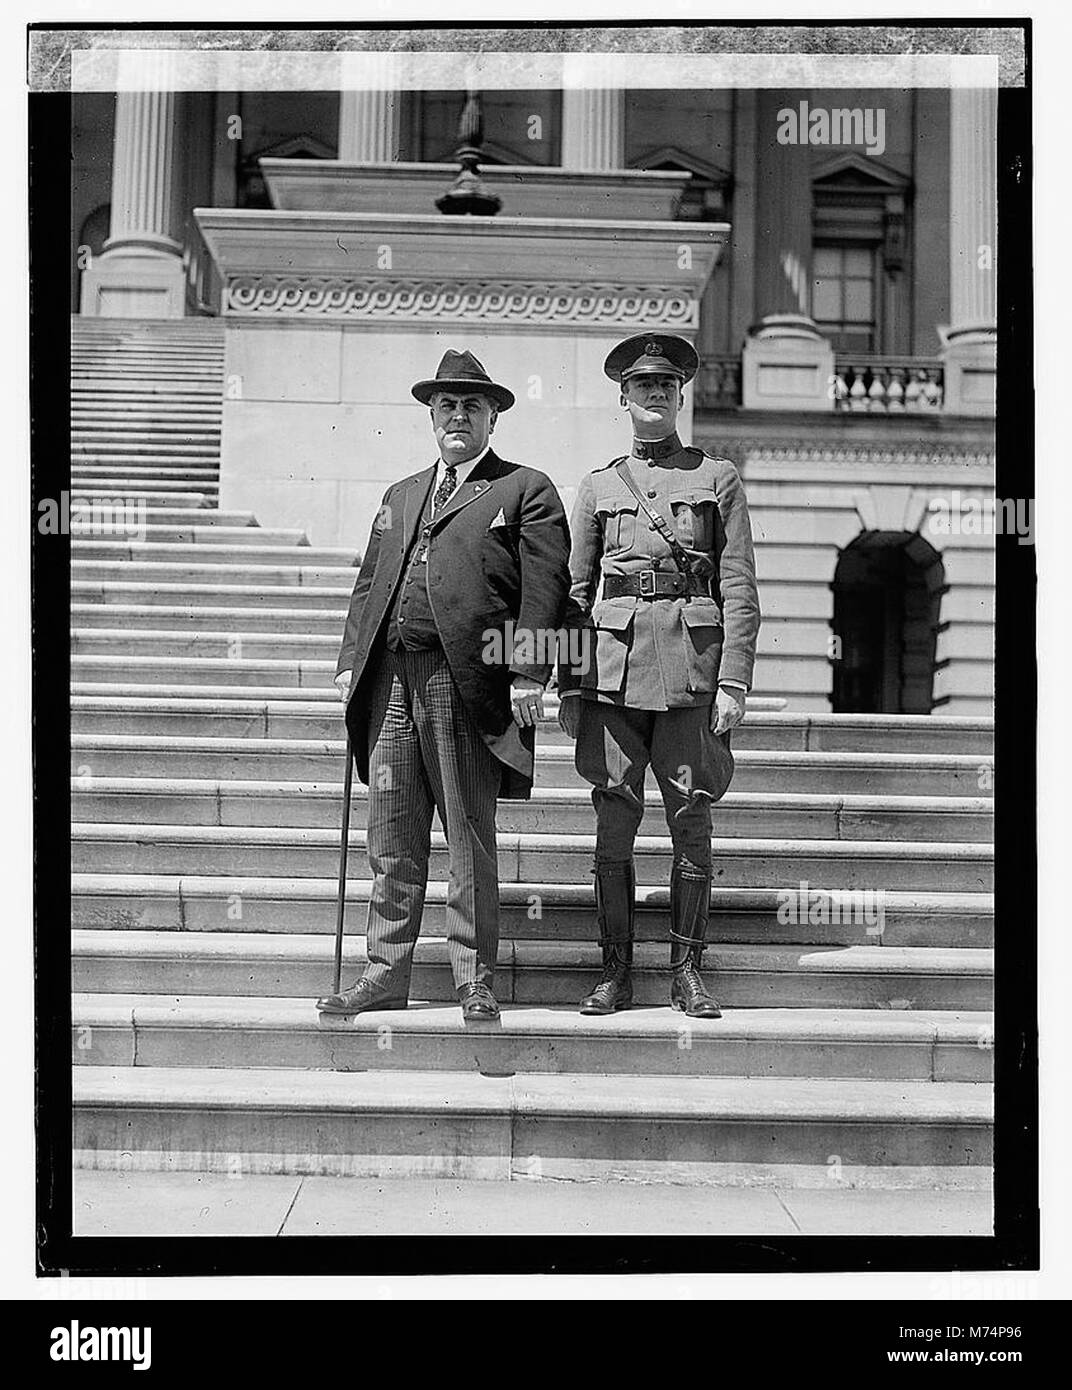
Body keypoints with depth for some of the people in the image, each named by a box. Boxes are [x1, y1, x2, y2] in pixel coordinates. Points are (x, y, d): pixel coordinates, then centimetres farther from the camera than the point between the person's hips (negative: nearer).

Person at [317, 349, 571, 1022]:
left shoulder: (527, 490, 6)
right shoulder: (401, 496, 24)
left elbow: (545, 587, -4)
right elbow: (369, 585, 23)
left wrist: (530, 676, -14)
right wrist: (351, 661, 10)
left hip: (466, 682, -5)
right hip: (391, 678, 5)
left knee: (470, 838, -1)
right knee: (392, 836, 8)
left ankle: (475, 980, 8)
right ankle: (387, 972, 15)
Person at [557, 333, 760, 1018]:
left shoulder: (718, 477, 8)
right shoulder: (598, 486, 13)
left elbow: (740, 589, 3)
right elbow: (575, 593, 13)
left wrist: (734, 683, -6)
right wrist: (570, 688, 6)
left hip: (691, 662, -1)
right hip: (615, 661, 1)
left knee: (692, 822, 1)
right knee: (615, 822, 2)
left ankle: (687, 970, 13)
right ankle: (617, 973, 11)